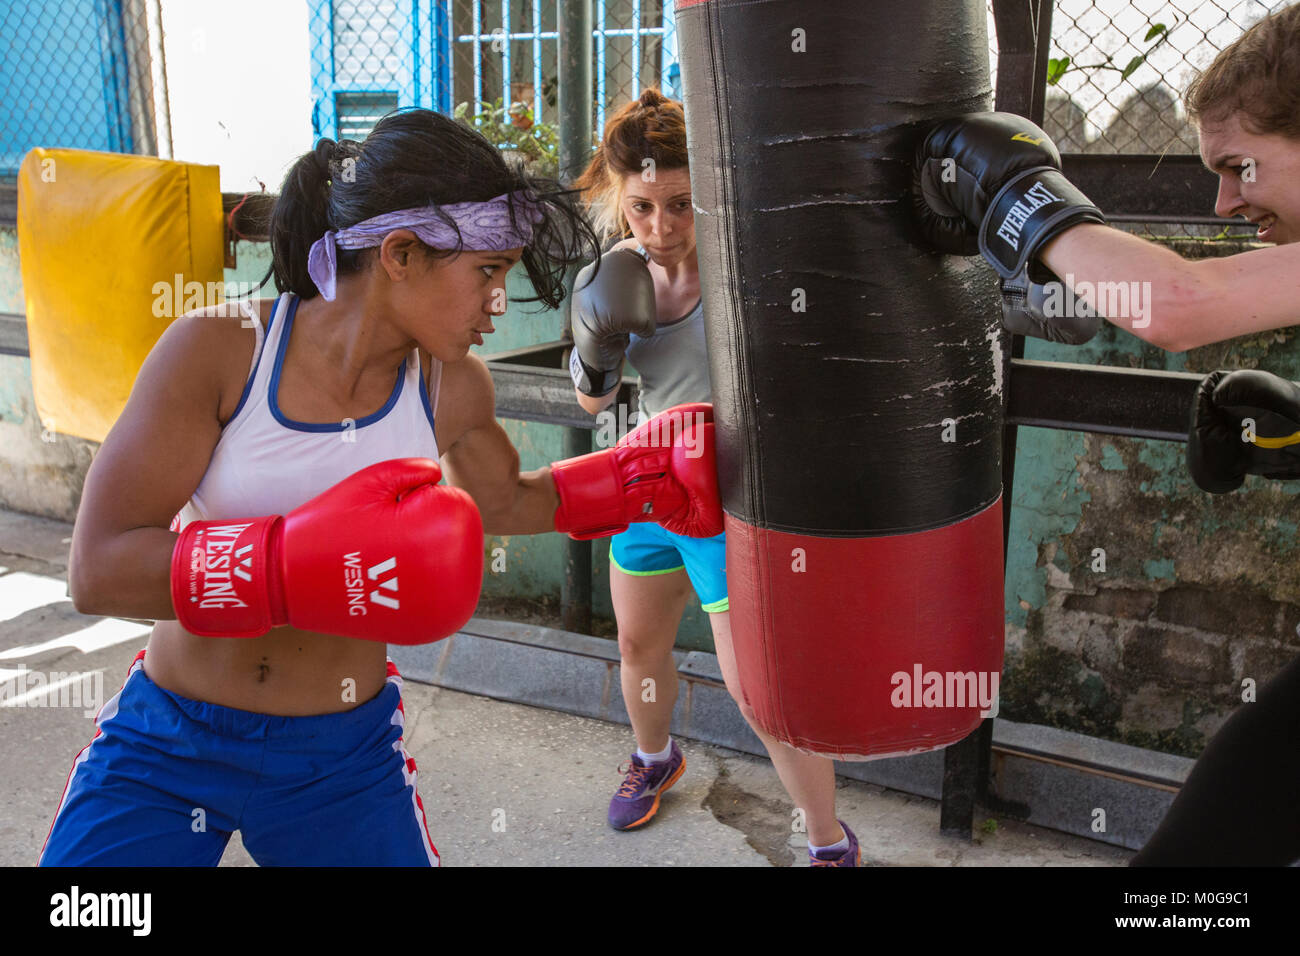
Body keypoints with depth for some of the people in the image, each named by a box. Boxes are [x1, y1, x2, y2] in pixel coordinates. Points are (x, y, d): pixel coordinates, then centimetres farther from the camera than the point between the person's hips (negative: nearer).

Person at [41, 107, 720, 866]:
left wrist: (654, 478, 5)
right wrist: (303, 563, -34)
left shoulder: (452, 390, -8)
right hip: (164, 747, -1)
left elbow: (503, 503, 13)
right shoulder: (221, 351, -18)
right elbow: (98, 569, -21)